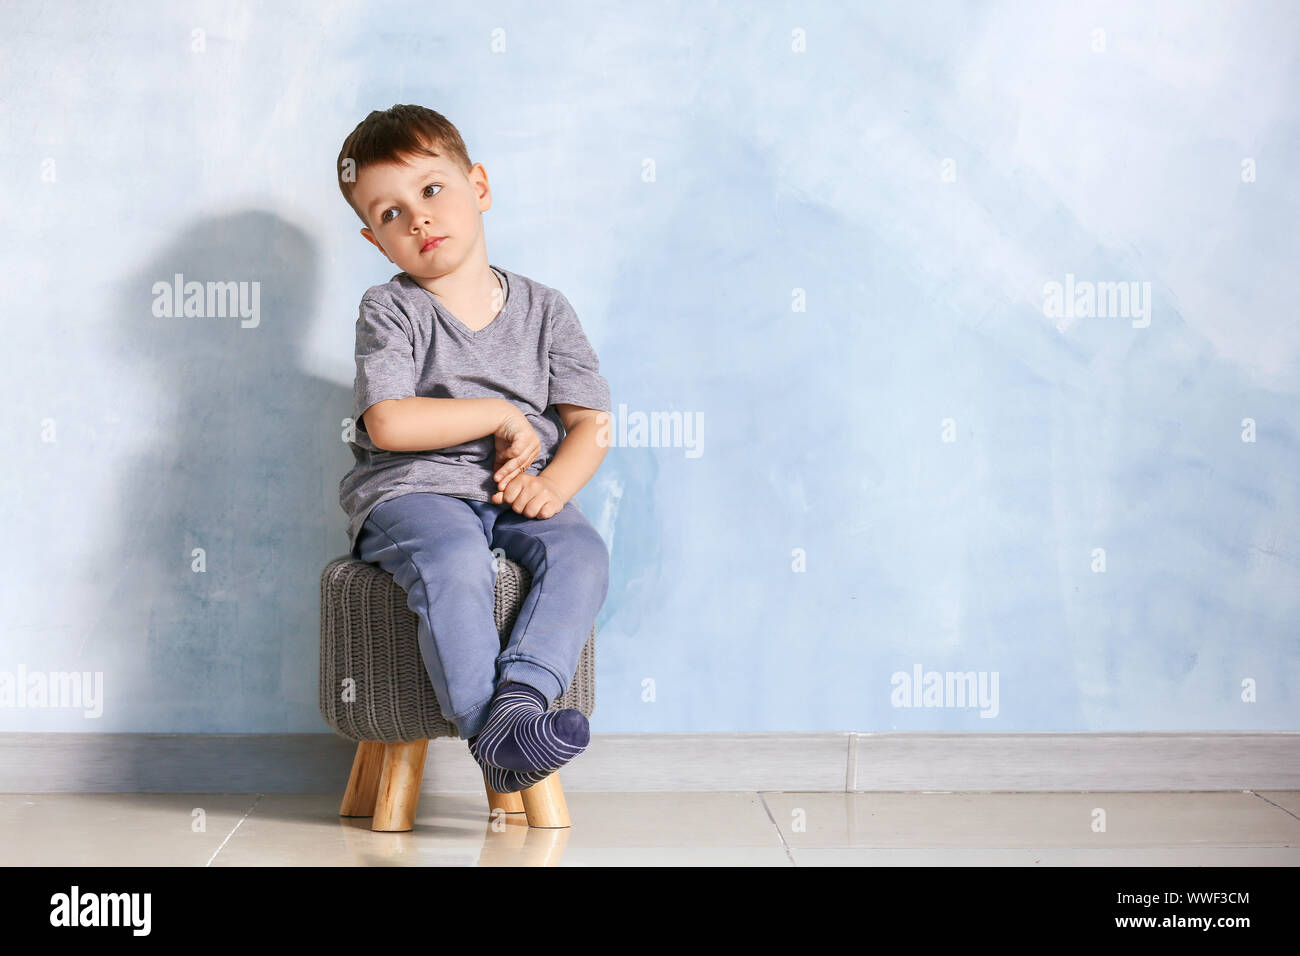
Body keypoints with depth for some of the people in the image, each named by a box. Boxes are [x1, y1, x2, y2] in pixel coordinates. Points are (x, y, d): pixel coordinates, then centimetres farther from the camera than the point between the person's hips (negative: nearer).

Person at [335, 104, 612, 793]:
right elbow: (388, 424, -13)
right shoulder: (390, 310, 2)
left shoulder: (543, 309, 11)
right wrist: (502, 416, -9)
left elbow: (591, 422, 7)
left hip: (517, 498, 3)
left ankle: (517, 695, -40)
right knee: (454, 561, -36)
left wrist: (553, 484, -14)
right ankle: (491, 734, -35)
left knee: (581, 552, -28)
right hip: (411, 491, -3)